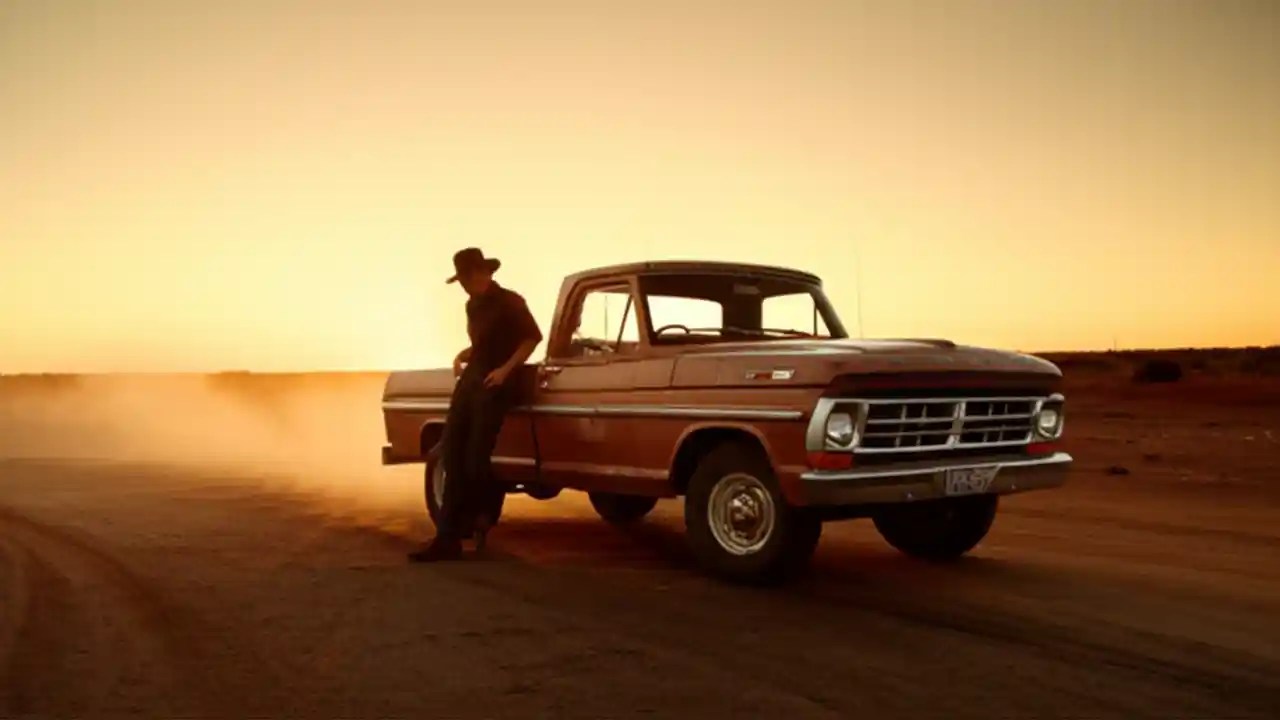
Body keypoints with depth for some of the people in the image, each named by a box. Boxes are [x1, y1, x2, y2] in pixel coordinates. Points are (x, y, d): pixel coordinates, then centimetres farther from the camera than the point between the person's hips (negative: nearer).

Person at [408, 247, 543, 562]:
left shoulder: (509, 302, -6)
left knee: (475, 460, -9)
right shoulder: (473, 305, 16)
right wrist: (464, 355, 9)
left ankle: (480, 516, 18)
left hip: (495, 383, -8)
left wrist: (506, 369, -16)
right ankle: (448, 537, 0)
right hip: (470, 379, 8)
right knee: (452, 457, -1)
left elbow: (533, 337, -8)